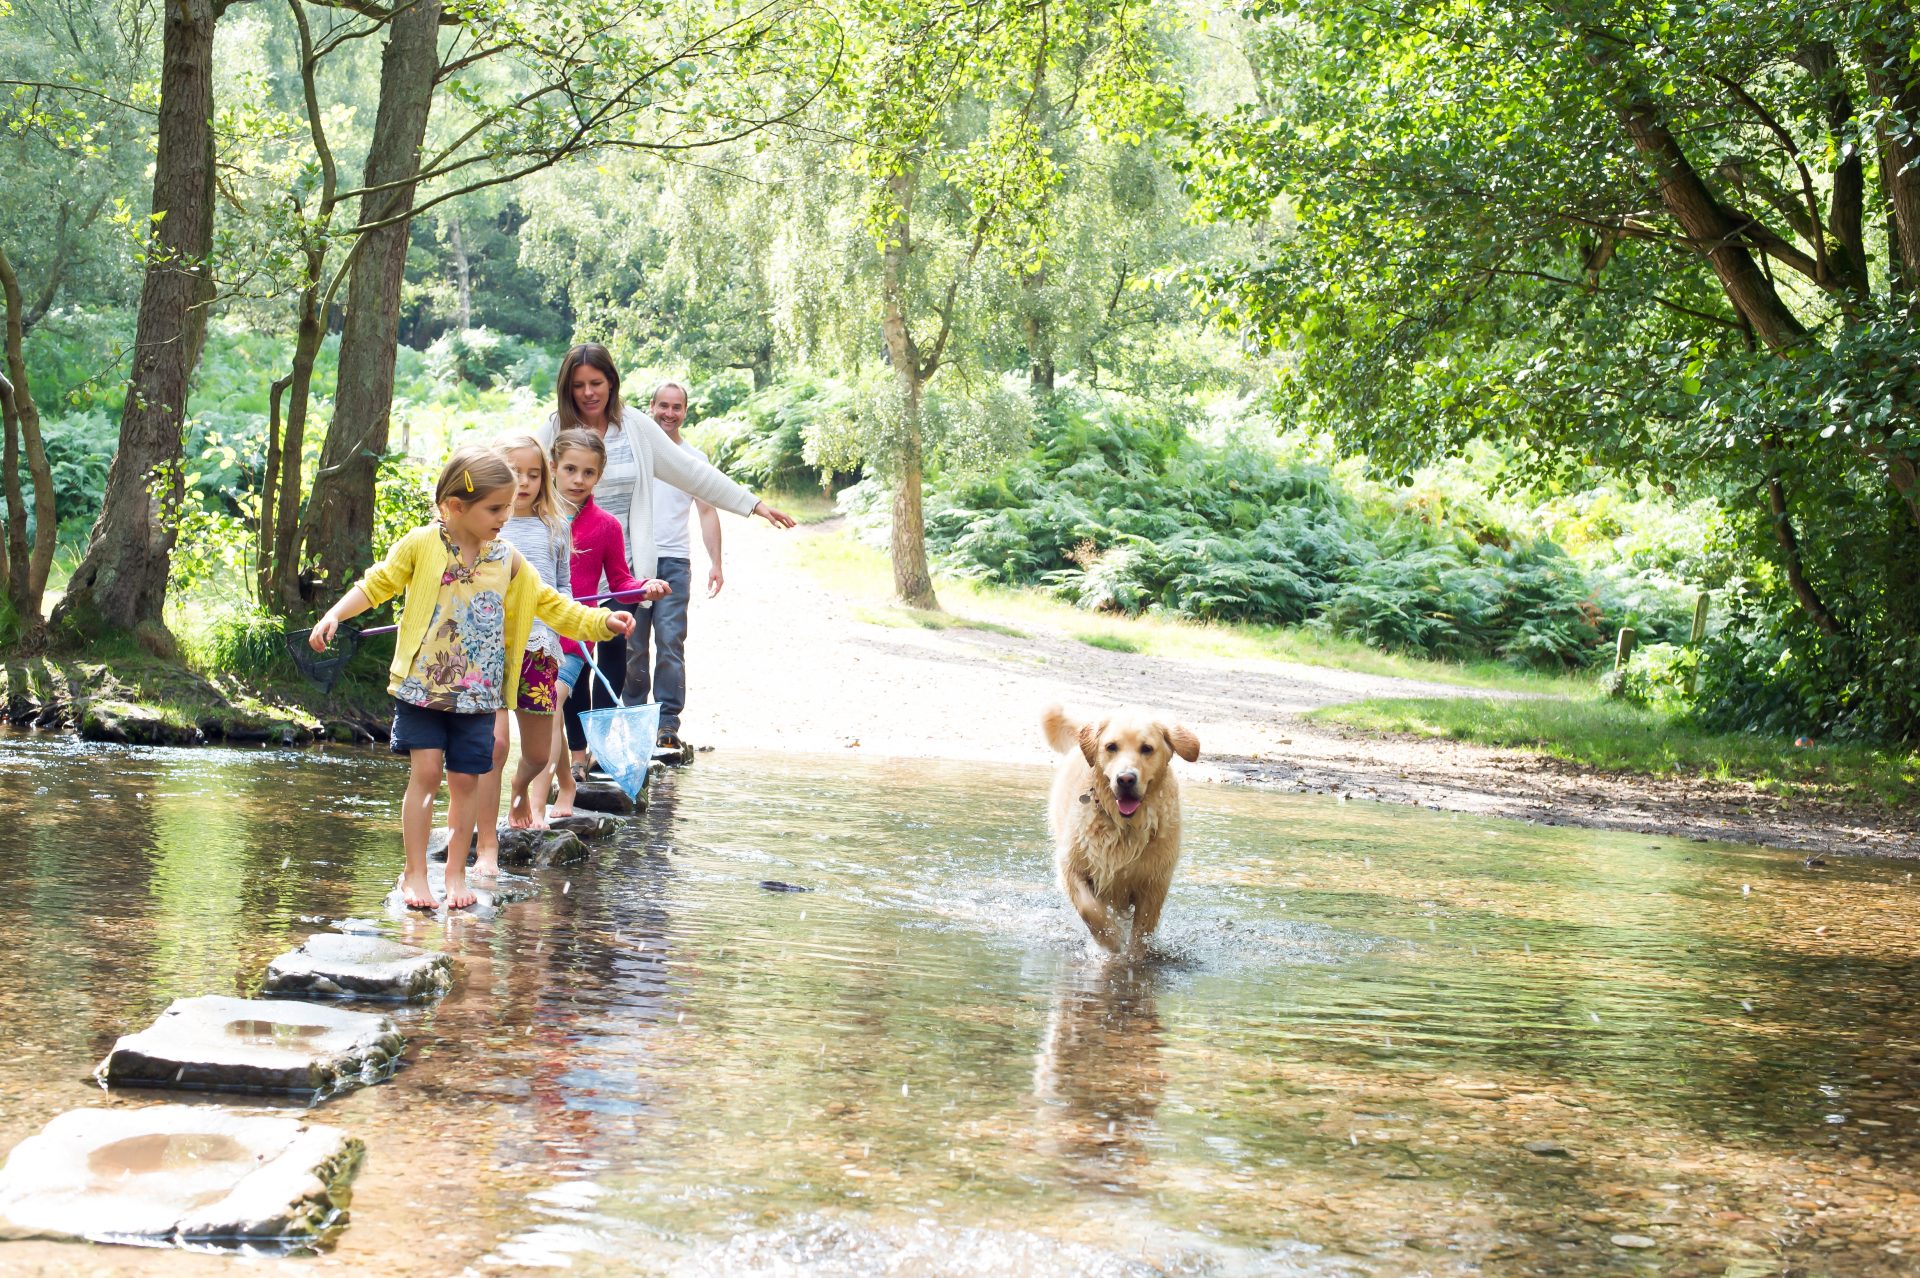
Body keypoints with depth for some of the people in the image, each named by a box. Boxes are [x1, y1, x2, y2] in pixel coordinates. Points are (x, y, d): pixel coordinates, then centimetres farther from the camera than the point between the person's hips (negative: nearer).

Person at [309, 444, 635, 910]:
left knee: (465, 780, 4)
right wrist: (334, 615, -10)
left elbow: (550, 605, 11)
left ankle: (456, 874, 18)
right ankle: (414, 874, 4)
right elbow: (376, 586, 2)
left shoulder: (507, 560, 5)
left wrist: (602, 621, 2)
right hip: (421, 684, -3)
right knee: (426, 770, -7)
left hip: (478, 693, 3)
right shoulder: (421, 545, -4)